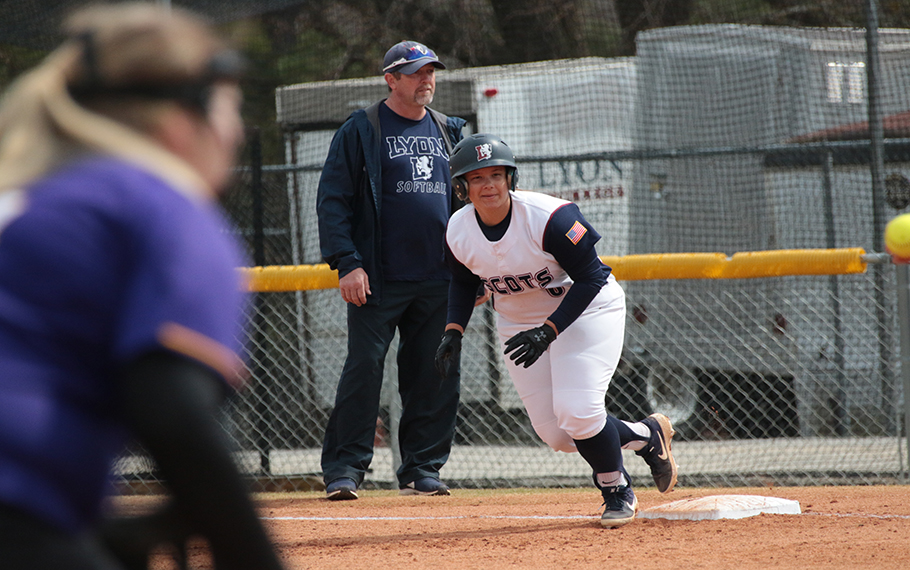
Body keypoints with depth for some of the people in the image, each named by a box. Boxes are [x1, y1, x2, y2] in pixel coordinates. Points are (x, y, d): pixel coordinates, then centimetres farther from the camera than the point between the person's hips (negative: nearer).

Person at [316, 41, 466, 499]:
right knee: (363, 370, -8)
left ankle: (422, 469, 12)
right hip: (379, 280, -5)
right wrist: (346, 263, -14)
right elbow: (332, 200, -4)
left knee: (437, 375, 4)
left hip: (439, 281, 5)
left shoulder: (450, 133, 15)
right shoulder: (361, 130, 0)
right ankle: (343, 469, -4)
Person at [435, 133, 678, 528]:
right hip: (518, 323, 5)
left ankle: (617, 492, 5)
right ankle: (645, 435, 25)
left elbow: (591, 278, -23)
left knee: (576, 410, -22)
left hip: (585, 309, -5)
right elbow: (463, 283, 9)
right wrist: (454, 331, -7)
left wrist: (548, 332, -30)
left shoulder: (548, 217, -29)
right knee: (555, 433, -1)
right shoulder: (459, 232, -13)